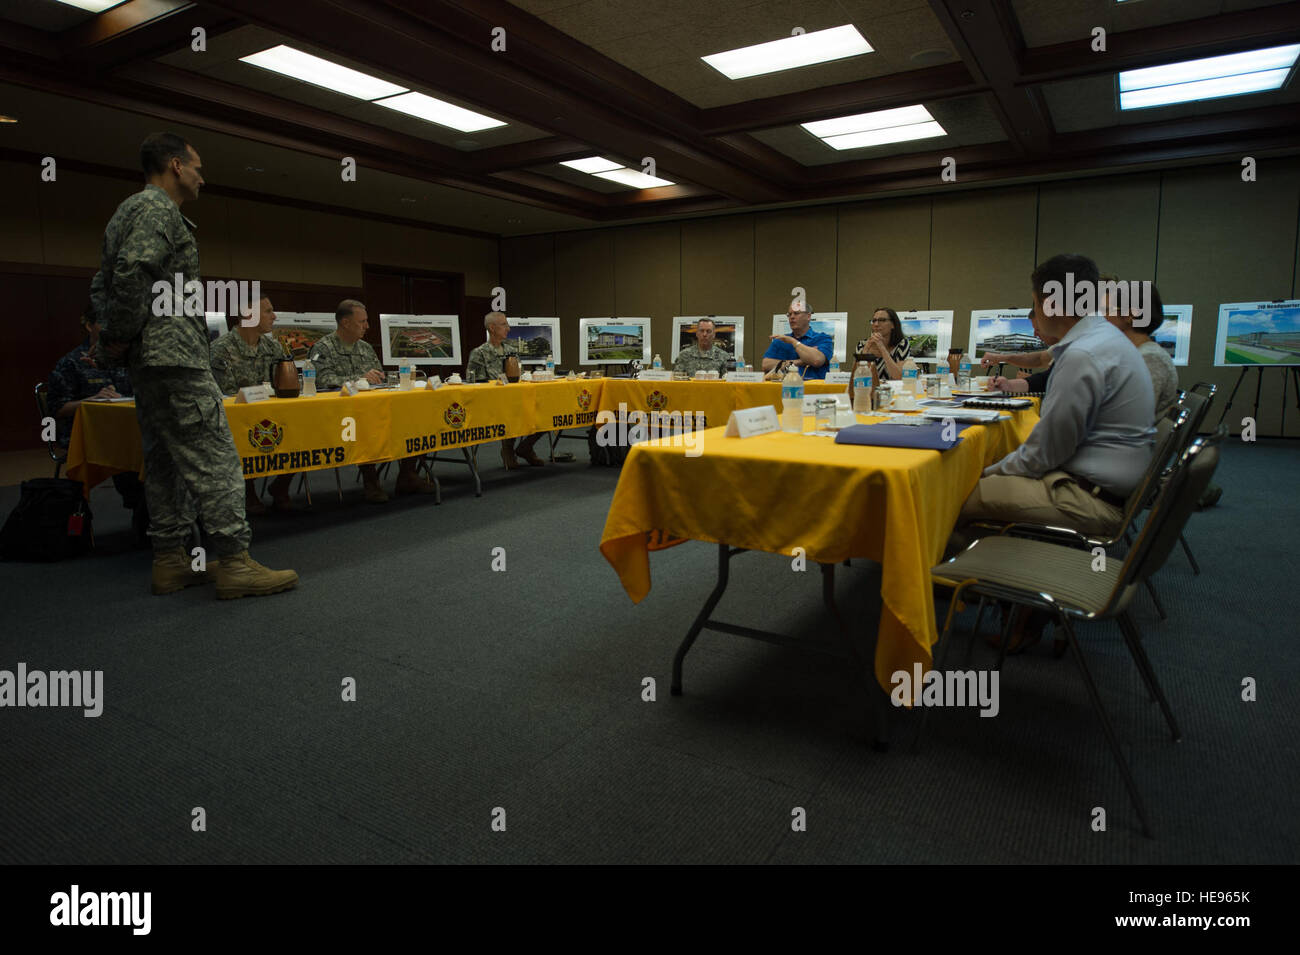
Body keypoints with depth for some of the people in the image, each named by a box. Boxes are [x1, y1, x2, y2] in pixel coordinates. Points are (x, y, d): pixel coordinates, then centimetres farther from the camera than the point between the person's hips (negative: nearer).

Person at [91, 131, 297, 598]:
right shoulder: (158, 209, -8)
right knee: (213, 457, -10)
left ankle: (170, 561, 16)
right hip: (174, 355, -11)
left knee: (165, 461, 11)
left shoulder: (130, 209, 24)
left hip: (149, 366, 11)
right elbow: (132, 271, -23)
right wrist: (126, 333, -13)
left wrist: (115, 336, 13)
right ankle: (233, 561, -9)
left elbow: (101, 286, 24)